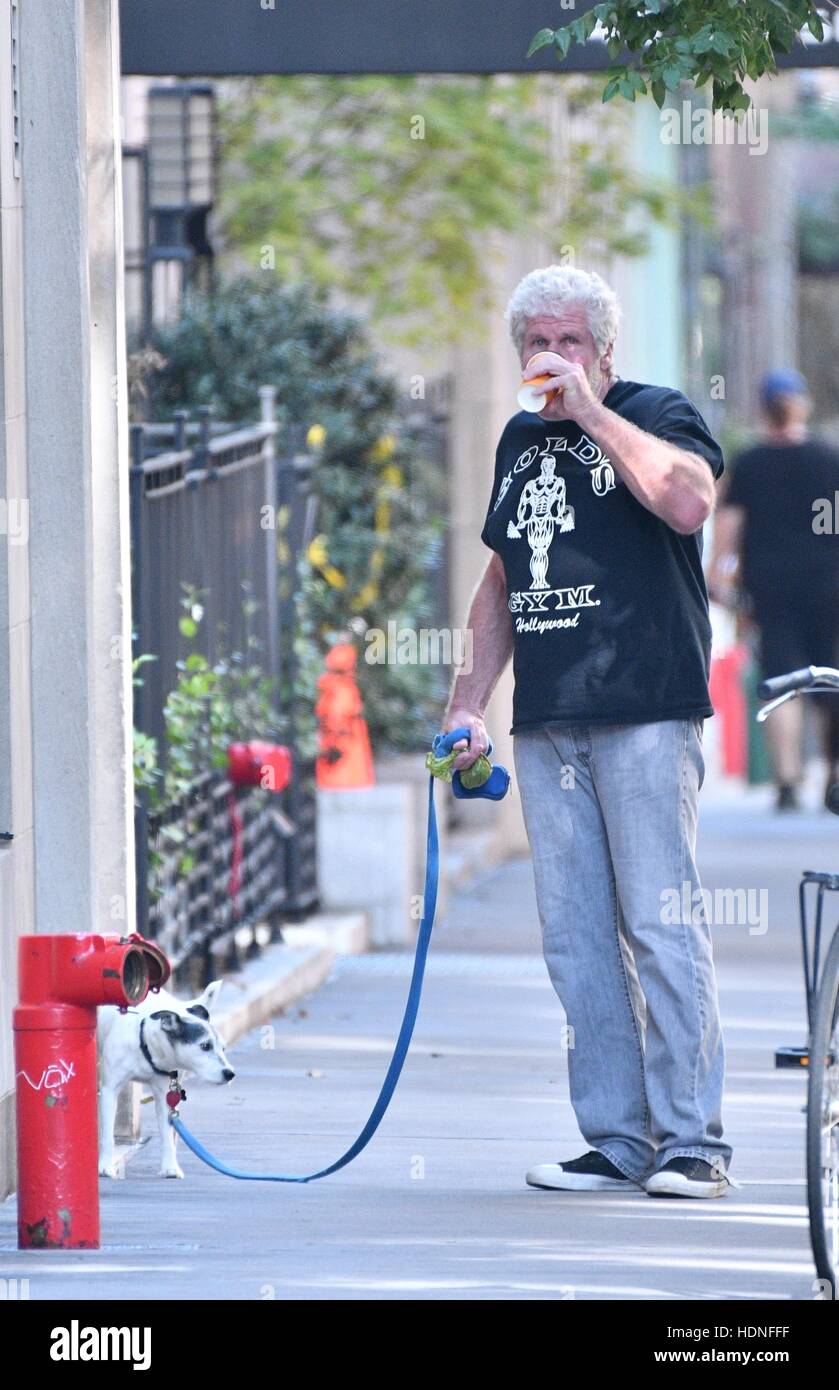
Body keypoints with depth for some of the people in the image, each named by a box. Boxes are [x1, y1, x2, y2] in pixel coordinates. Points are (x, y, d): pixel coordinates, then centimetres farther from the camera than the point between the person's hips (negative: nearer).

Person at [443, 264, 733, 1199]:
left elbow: (688, 500, -21)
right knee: (575, 937, 3)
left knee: (661, 926, -8)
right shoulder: (520, 440, 19)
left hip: (644, 712, -6)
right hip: (546, 726, 6)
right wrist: (468, 699, 19)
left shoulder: (654, 415, 1)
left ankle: (692, 1141, -5)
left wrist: (590, 412, -14)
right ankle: (616, 1139, 6)